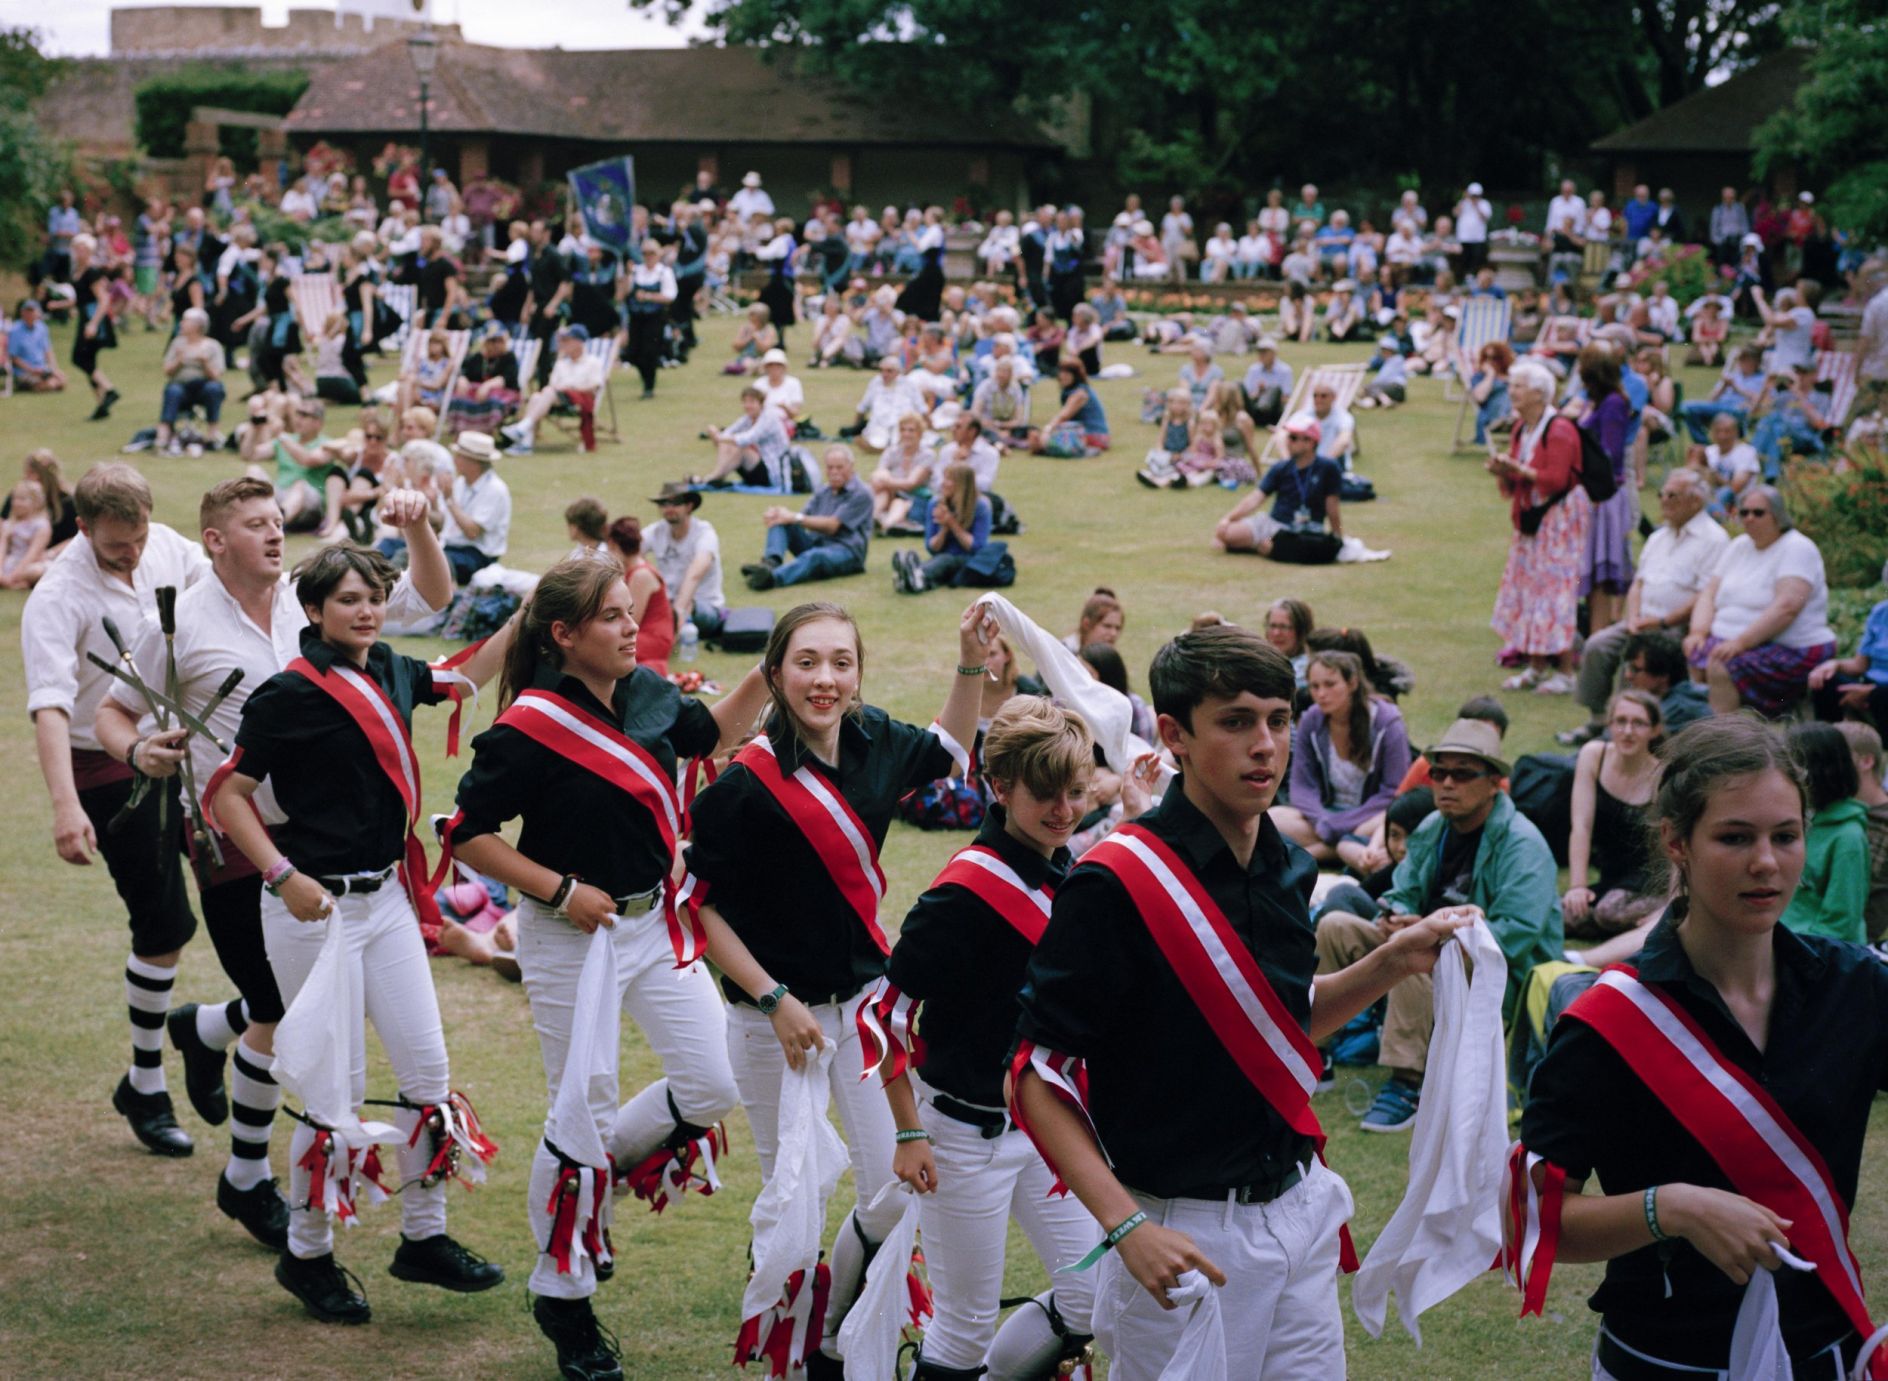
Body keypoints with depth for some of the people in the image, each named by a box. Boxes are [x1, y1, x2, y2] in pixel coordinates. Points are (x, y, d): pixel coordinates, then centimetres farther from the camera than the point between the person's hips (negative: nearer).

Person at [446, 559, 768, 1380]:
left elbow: (712, 735, 19)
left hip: (655, 921, 6)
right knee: (581, 1118, 3)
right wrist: (561, 891, -17)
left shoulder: (648, 691, 0)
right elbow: (468, 834, -15)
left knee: (715, 1085, 2)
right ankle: (561, 1297, 22)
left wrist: (766, 674, 5)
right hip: (571, 938, -6)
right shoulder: (530, 728, -19)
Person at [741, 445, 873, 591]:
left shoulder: (861, 494, -3)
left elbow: (832, 526, -13)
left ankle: (771, 577, -66)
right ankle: (771, 561, -37)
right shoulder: (824, 493, 20)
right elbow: (804, 517, 8)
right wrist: (784, 513, -15)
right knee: (779, 521, -10)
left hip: (845, 551, -7)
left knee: (816, 555, -41)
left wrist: (795, 518, -20)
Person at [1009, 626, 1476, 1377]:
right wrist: (1126, 1225, -25)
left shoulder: (1287, 867, 4)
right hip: (1182, 1237, -6)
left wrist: (1391, 964, 5)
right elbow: (1036, 1076, -16)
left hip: (1299, 1211, 6)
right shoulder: (1114, 882, -18)